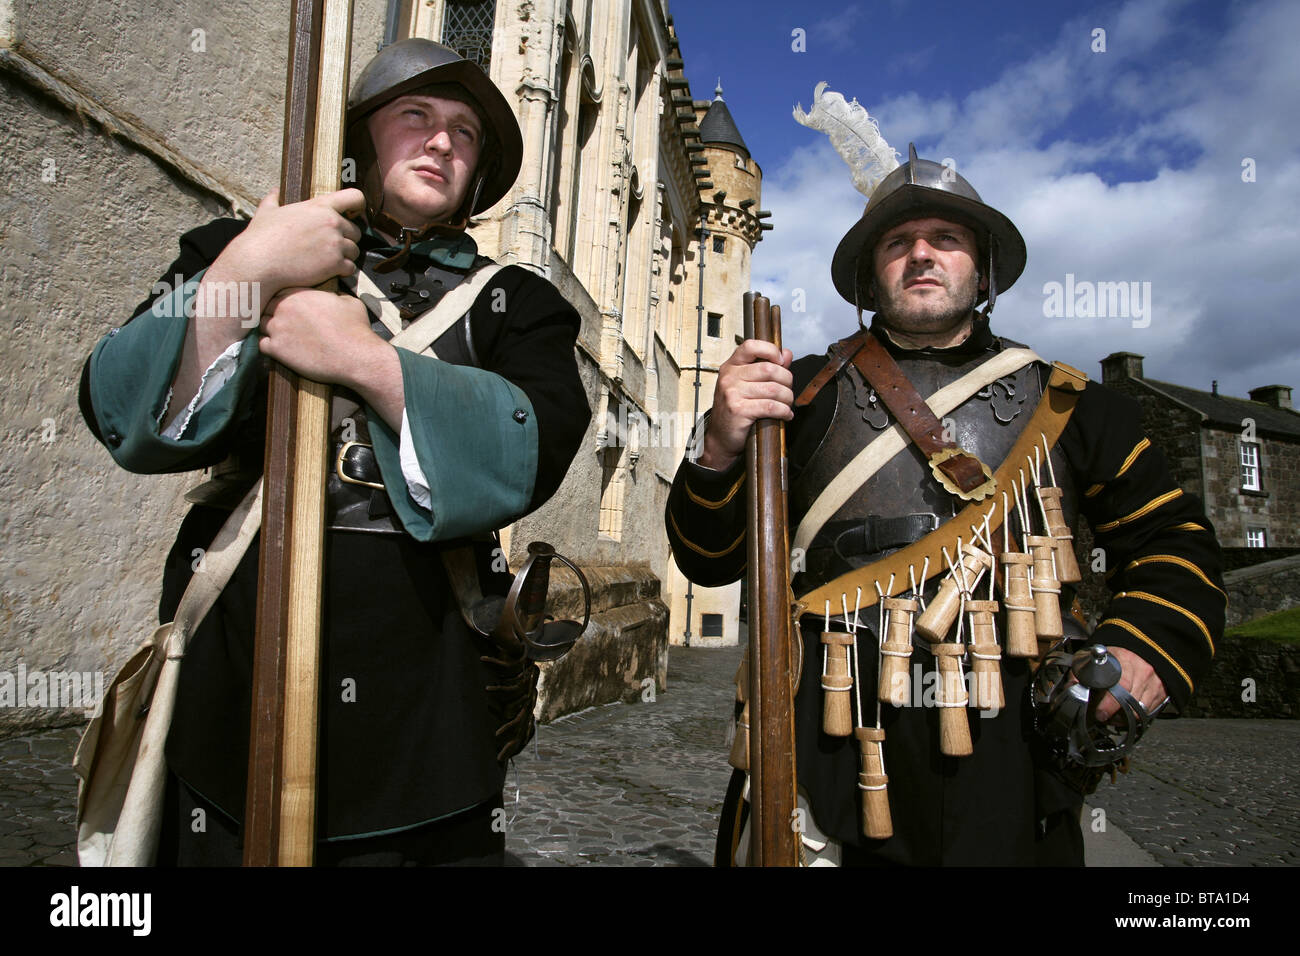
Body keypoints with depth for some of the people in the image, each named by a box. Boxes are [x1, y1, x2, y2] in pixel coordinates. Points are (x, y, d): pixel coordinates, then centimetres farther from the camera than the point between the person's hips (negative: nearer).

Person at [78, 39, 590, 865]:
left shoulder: (510, 301, 9)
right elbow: (126, 419, -3)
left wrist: (367, 361, -19)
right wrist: (242, 276, -15)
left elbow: (535, 452, -10)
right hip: (236, 684, 1)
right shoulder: (235, 251, 11)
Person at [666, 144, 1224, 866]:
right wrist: (721, 449, -16)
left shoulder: (1062, 401, 12)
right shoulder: (807, 392, 7)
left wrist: (1148, 643, -3)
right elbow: (710, 559, 3)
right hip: (831, 750, -1)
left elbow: (1171, 536, 17)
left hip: (1007, 759, 2)